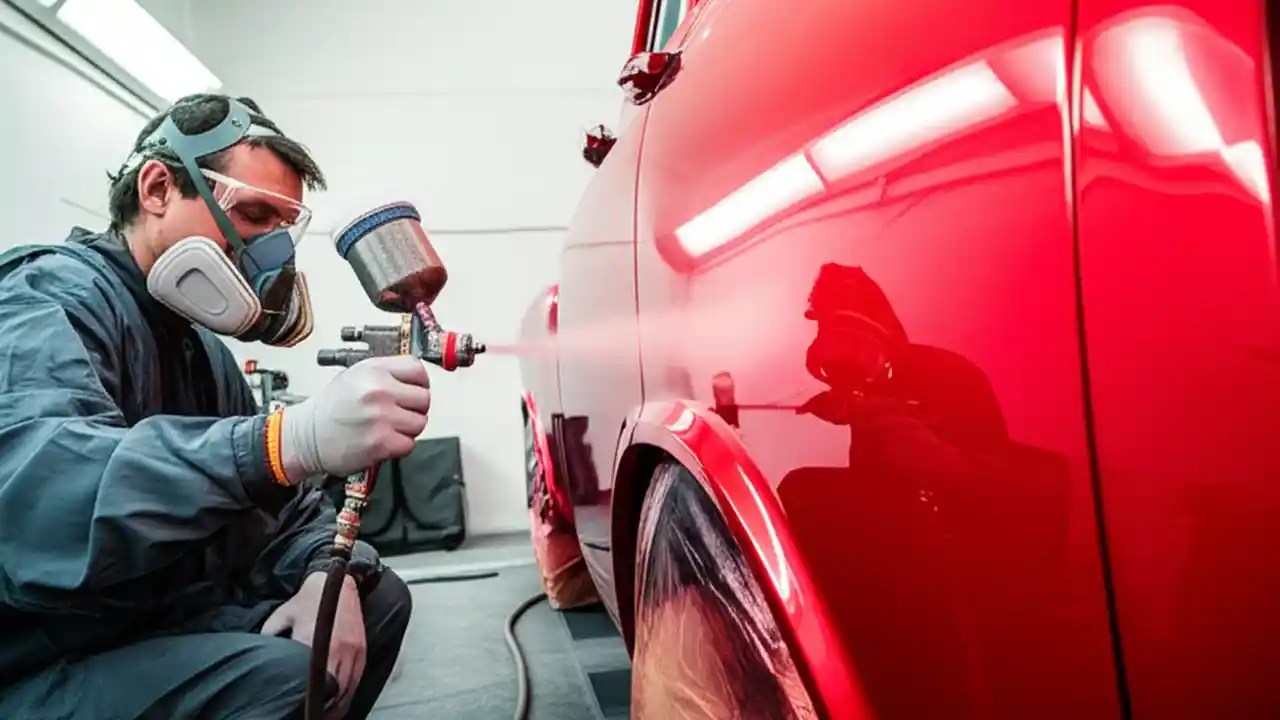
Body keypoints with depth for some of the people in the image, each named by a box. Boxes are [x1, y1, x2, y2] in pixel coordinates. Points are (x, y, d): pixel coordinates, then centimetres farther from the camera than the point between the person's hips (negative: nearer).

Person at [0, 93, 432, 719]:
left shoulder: (200, 347, 11)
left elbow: (282, 503, 10)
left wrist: (328, 573, -12)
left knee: (379, 596, 8)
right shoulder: (53, 298, -17)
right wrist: (291, 439, -50)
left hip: (163, 628, 9)